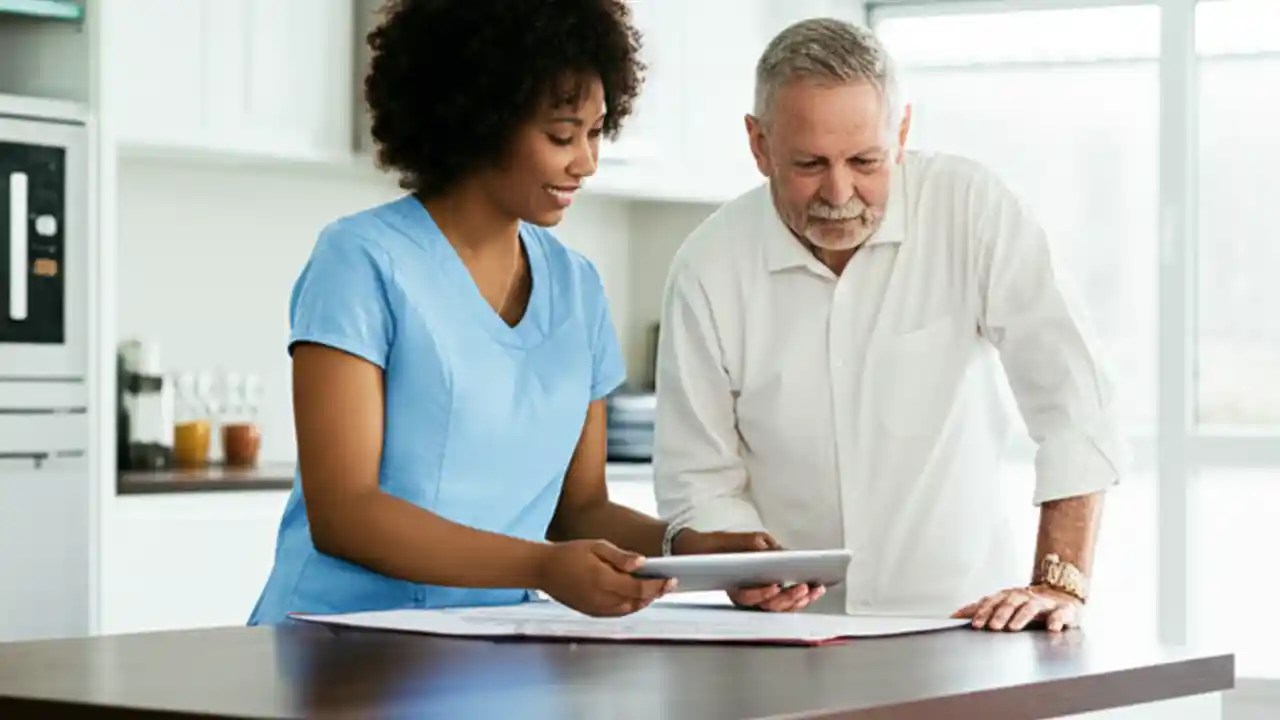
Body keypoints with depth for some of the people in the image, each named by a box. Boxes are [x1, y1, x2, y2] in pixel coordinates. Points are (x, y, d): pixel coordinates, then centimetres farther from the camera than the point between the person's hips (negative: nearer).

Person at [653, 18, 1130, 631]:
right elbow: (696, 478, 3)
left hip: (958, 621, -3)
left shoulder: (971, 210, -7)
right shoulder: (707, 269, -3)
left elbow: (1072, 398, -9)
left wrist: (1060, 582, -16)